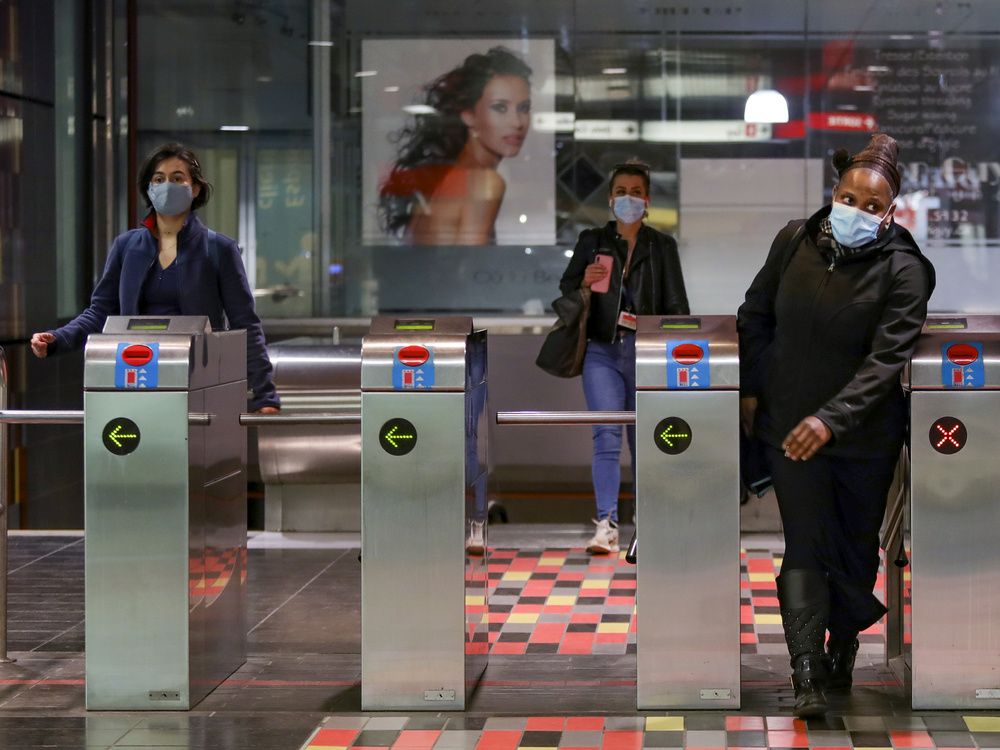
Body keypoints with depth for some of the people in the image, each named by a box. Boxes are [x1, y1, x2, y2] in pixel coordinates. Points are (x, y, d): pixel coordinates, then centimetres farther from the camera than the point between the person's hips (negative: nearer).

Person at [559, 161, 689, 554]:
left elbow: (676, 305, 6)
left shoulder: (662, 246, 8)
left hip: (646, 352, 0)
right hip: (602, 351, 0)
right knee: (607, 434, -12)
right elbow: (564, 290, 14)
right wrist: (584, 282, -8)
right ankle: (607, 525, -17)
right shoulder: (592, 240, 10)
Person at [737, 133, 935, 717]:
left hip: (864, 434, -1)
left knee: (857, 547, 13)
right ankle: (808, 674, -4)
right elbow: (756, 315, 9)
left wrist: (832, 418, -30)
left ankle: (844, 645, 34)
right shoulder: (795, 240, -3)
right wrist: (750, 390, 8)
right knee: (805, 547, -3)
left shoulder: (903, 269, -15)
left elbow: (888, 357, -21)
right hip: (789, 427, 1)